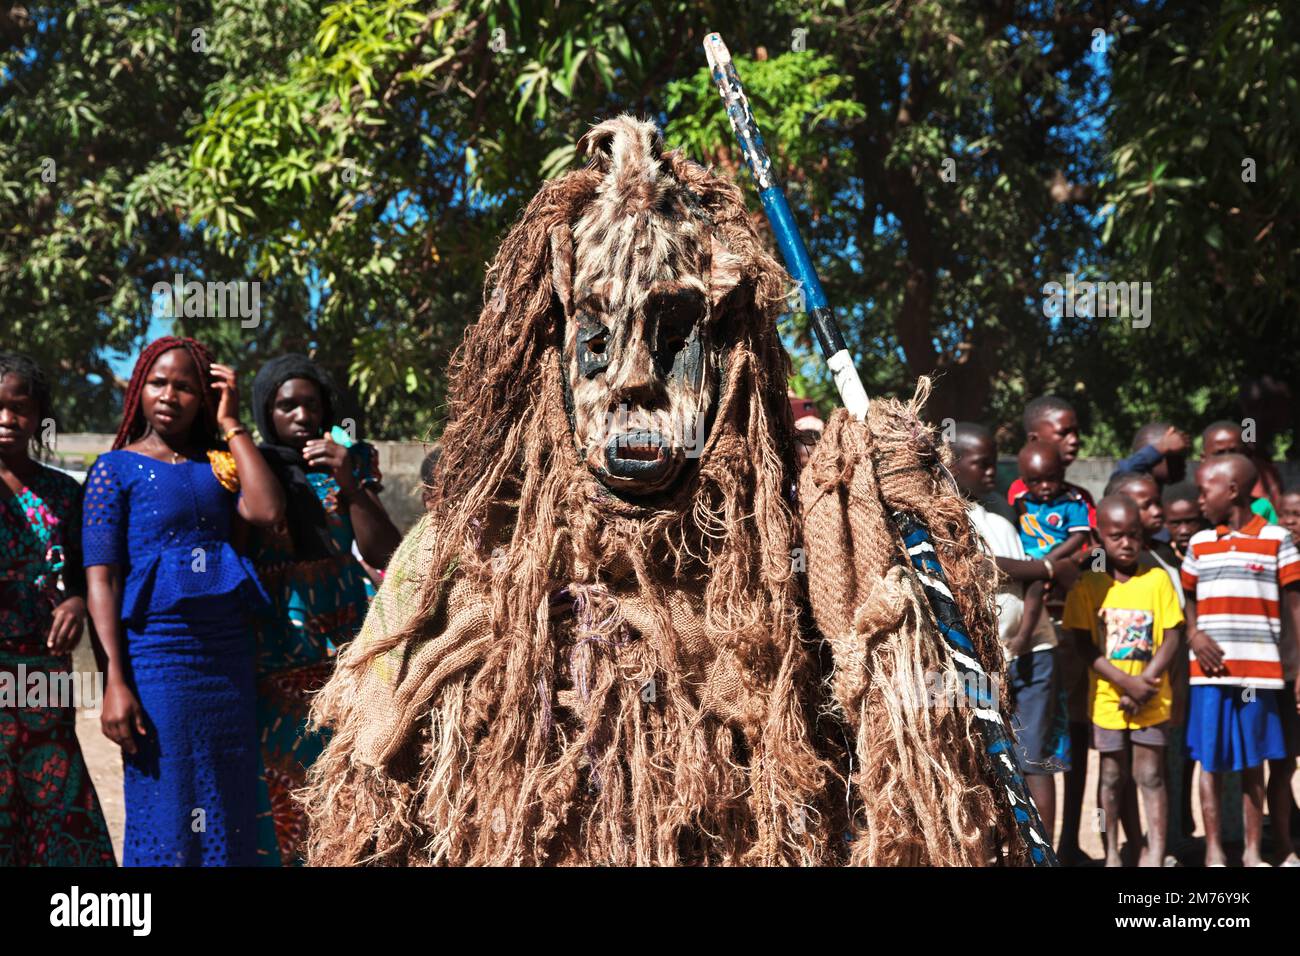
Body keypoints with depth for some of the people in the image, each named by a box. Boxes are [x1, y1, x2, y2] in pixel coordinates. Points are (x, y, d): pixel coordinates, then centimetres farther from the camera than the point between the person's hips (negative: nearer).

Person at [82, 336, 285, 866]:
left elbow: (267, 511, -8)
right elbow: (101, 581, -5)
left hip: (229, 657, 4)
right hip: (157, 658, -4)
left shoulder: (218, 463, 13)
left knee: (226, 821, 8)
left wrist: (231, 424, 0)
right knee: (164, 824, -2)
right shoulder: (116, 469, 3)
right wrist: (115, 681, -15)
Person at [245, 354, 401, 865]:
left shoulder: (349, 463, 9)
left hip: (346, 648, 2)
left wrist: (351, 486, -8)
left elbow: (384, 554, 1)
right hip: (273, 657, -1)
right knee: (277, 787, -5)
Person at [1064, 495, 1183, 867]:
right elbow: (1084, 646, -7)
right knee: (1112, 776, 10)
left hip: (1152, 698, 0)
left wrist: (1145, 684, -14)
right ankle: (1112, 852, 19)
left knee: (1150, 775, 3)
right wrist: (1126, 682, -17)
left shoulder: (1157, 579, -2)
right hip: (1106, 697, 0)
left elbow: (1171, 638, -3)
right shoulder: (1088, 585, -3)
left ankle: (1156, 852, 7)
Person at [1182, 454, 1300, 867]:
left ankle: (1253, 852, 16)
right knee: (1210, 761, 4)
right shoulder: (1199, 544, 10)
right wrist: (1194, 634, -7)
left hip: (1260, 672, -2)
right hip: (1210, 671, 2)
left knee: (1253, 762, 6)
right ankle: (1213, 851, 13)